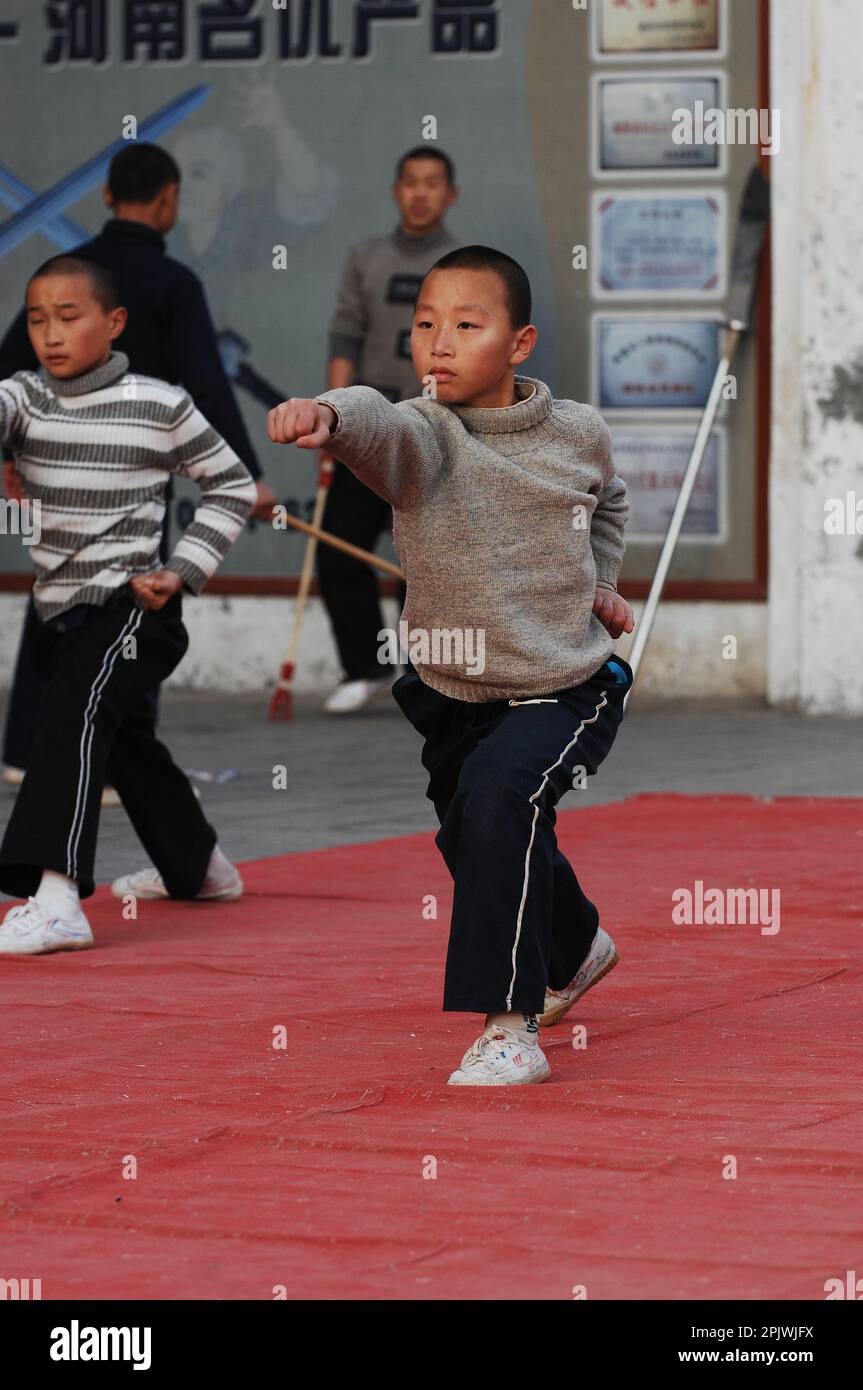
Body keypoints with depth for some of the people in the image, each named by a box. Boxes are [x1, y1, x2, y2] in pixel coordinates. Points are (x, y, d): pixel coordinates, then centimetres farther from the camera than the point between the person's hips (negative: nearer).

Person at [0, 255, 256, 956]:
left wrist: (182, 570, -6)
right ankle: (198, 867, 49)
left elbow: (234, 486, 4)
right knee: (124, 740, 24)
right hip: (59, 609, 6)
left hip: (130, 607, -6)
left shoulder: (162, 407, -7)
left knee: (74, 714, -28)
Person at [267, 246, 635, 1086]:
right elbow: (381, 426, -42)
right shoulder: (423, 439, -14)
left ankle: (510, 1030, -31)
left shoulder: (579, 434, -5)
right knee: (472, 842, 21)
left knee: (498, 796, -30)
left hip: (565, 693, -3)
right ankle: (574, 952, 55)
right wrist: (327, 416, -63)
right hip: (453, 698, 3)